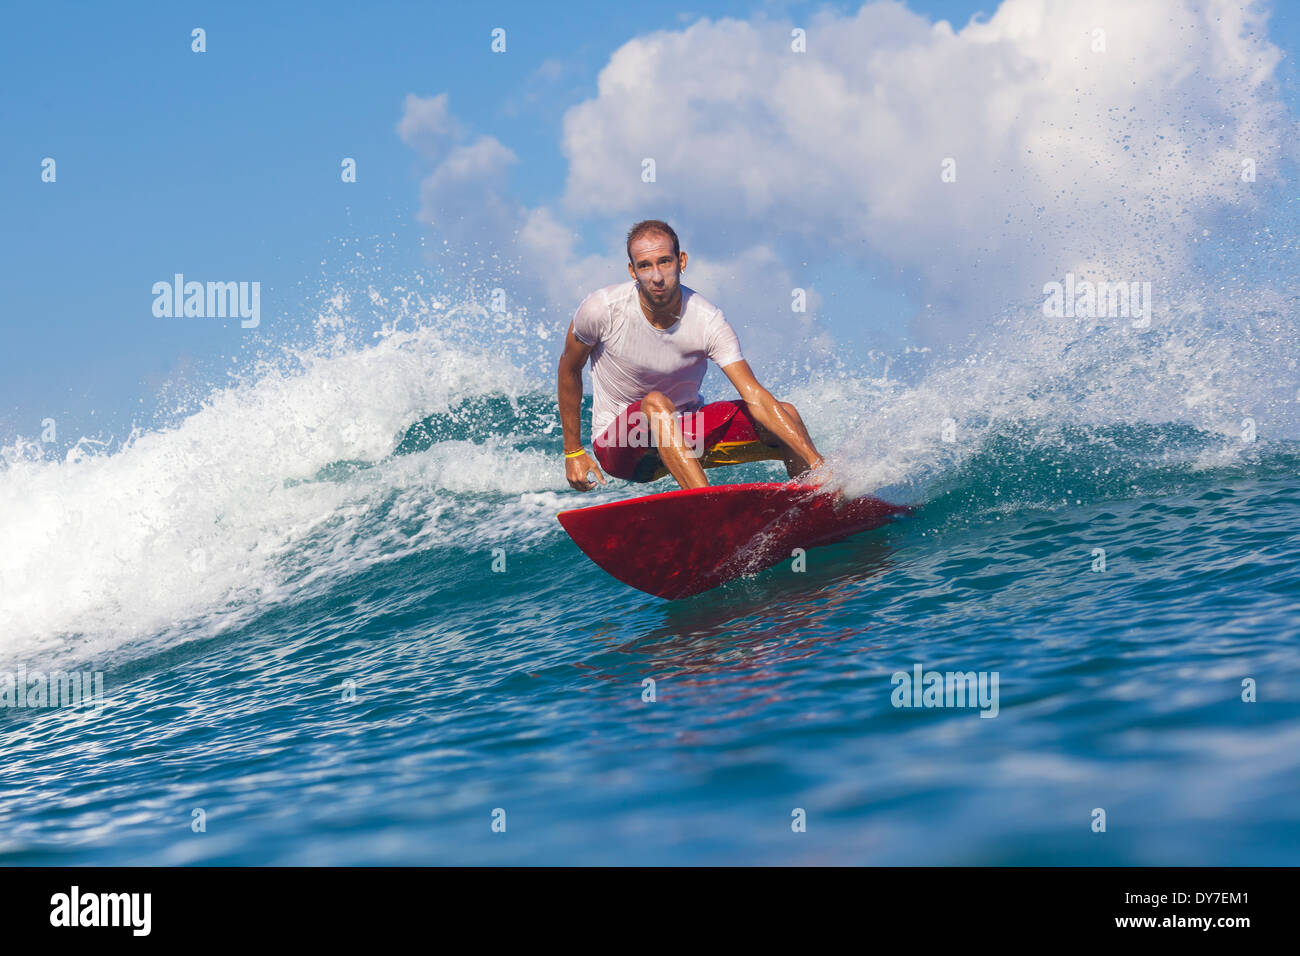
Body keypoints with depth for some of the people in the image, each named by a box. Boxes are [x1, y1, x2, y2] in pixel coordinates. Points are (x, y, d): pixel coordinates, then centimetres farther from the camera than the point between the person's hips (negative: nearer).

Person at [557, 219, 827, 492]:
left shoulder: (707, 321, -19)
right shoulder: (602, 308, -21)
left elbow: (755, 399, -23)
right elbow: (569, 367, -2)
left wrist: (818, 463, -32)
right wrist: (573, 452, 1)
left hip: (686, 432, 3)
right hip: (616, 444, -3)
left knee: (786, 414, -12)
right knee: (655, 402, -37)